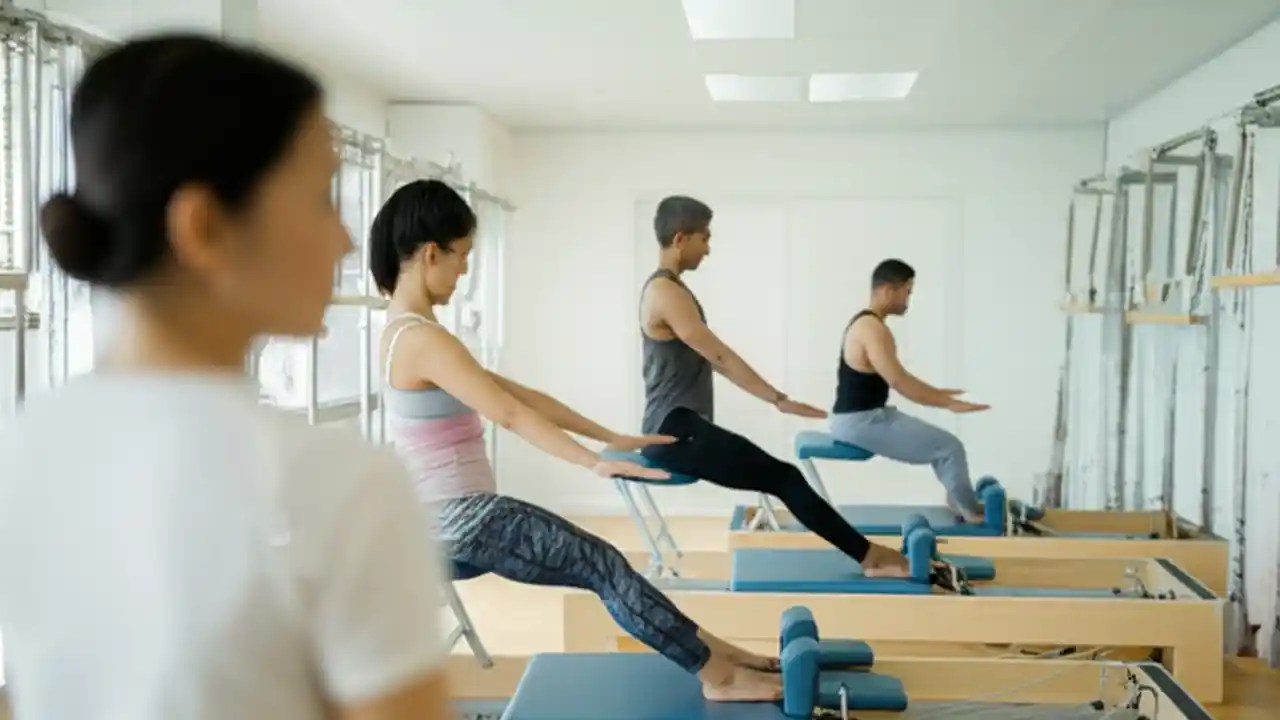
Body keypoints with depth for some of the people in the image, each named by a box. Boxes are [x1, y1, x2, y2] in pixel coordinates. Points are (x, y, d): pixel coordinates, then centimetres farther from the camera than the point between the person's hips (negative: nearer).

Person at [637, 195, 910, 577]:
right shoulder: (666, 293, -16)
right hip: (676, 432, -11)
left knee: (777, 476, 9)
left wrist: (773, 398, 24)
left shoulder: (669, 289, 17)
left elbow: (711, 359, 23)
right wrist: (779, 400, -19)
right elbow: (721, 356, -20)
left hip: (682, 428, 11)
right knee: (784, 478, -14)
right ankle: (870, 556, -11)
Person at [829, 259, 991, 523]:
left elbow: (898, 377, 22)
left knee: (939, 440, 24)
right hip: (860, 422, -11)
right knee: (950, 447, -7)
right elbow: (900, 383, -25)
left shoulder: (865, 323, 13)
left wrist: (937, 393, 19)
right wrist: (948, 404, -20)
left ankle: (959, 500, 30)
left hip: (861, 416, 11)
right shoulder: (873, 329, -20)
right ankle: (971, 511, 10)